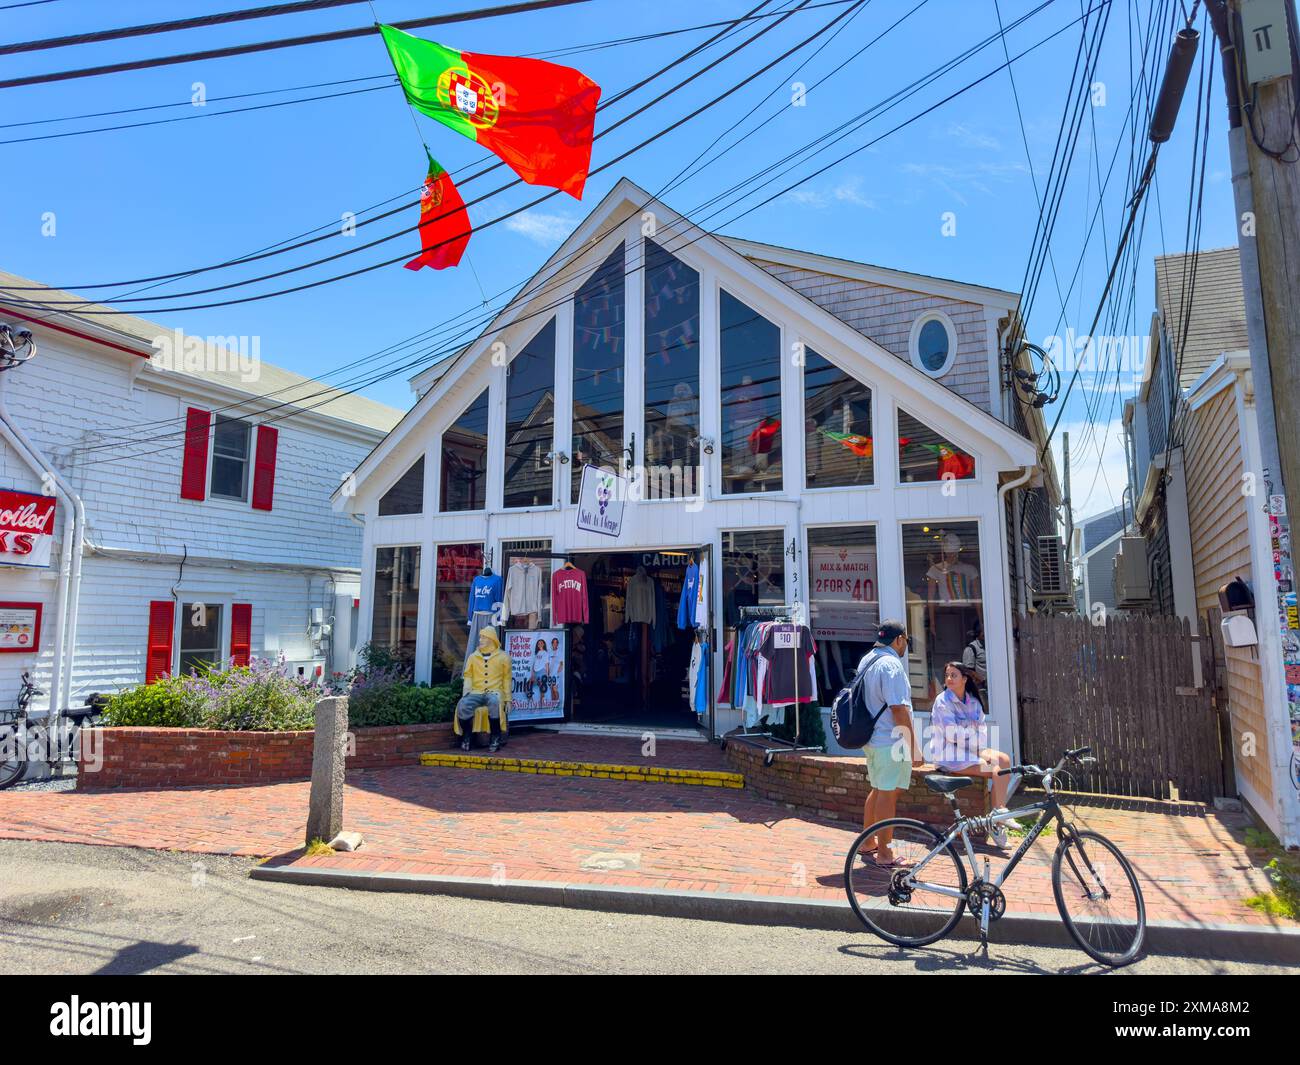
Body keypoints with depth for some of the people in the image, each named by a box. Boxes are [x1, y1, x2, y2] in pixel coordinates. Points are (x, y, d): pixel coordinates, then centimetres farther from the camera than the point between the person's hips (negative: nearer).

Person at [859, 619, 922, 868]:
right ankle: (884, 854, 5)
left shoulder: (866, 661, 13)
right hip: (891, 741, -9)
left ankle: (867, 842, 30)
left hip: (871, 738, 9)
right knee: (888, 794, -2)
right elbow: (898, 708, -23)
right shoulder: (891, 665, -18)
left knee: (878, 790, 20)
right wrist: (913, 746, -18)